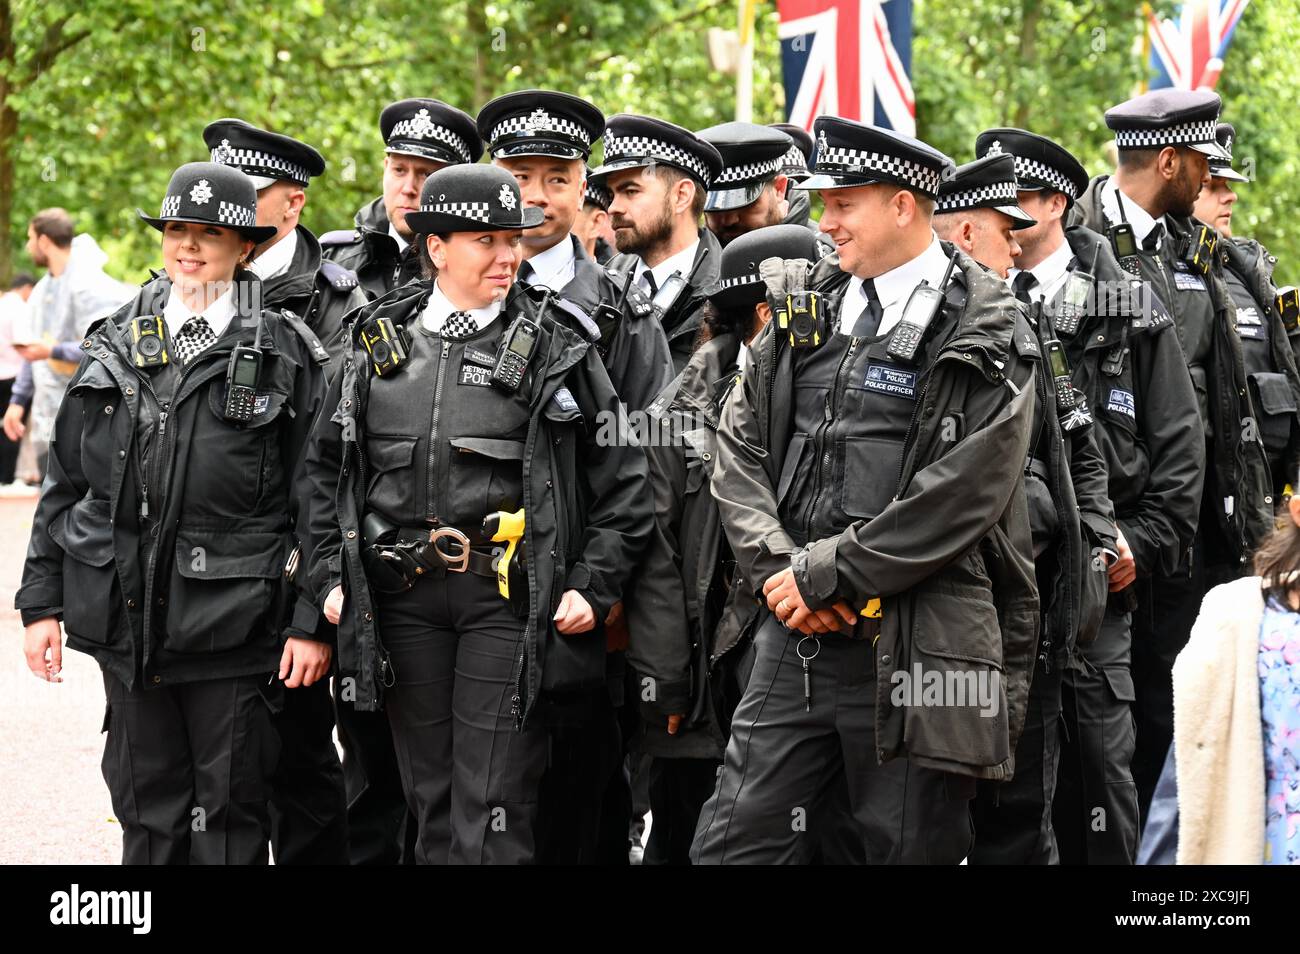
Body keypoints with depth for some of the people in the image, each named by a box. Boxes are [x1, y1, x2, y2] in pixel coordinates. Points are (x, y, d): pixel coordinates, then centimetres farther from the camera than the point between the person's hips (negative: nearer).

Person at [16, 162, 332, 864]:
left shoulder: (282, 353, -1)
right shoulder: (114, 346, 10)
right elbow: (65, 484, 13)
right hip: (127, 620, 3)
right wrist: (42, 600, 8)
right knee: (146, 810, 10)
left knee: (230, 813, 3)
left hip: (231, 623, -3)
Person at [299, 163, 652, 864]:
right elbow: (325, 469, 17)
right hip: (404, 598, 3)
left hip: (507, 597, -3)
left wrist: (593, 588, -7)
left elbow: (622, 479, 1)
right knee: (432, 806, 10)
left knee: (492, 817, -7)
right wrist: (331, 578, 8)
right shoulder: (378, 345, 9)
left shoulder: (556, 350, 1)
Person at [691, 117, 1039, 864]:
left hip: (916, 652, -5)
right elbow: (739, 446, 10)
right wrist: (776, 566, -5)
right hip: (793, 636, 5)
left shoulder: (983, 336, -6)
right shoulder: (806, 308, 12)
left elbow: (960, 496, -14)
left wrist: (825, 572, -12)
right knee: (731, 847, 3)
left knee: (910, 850, 4)